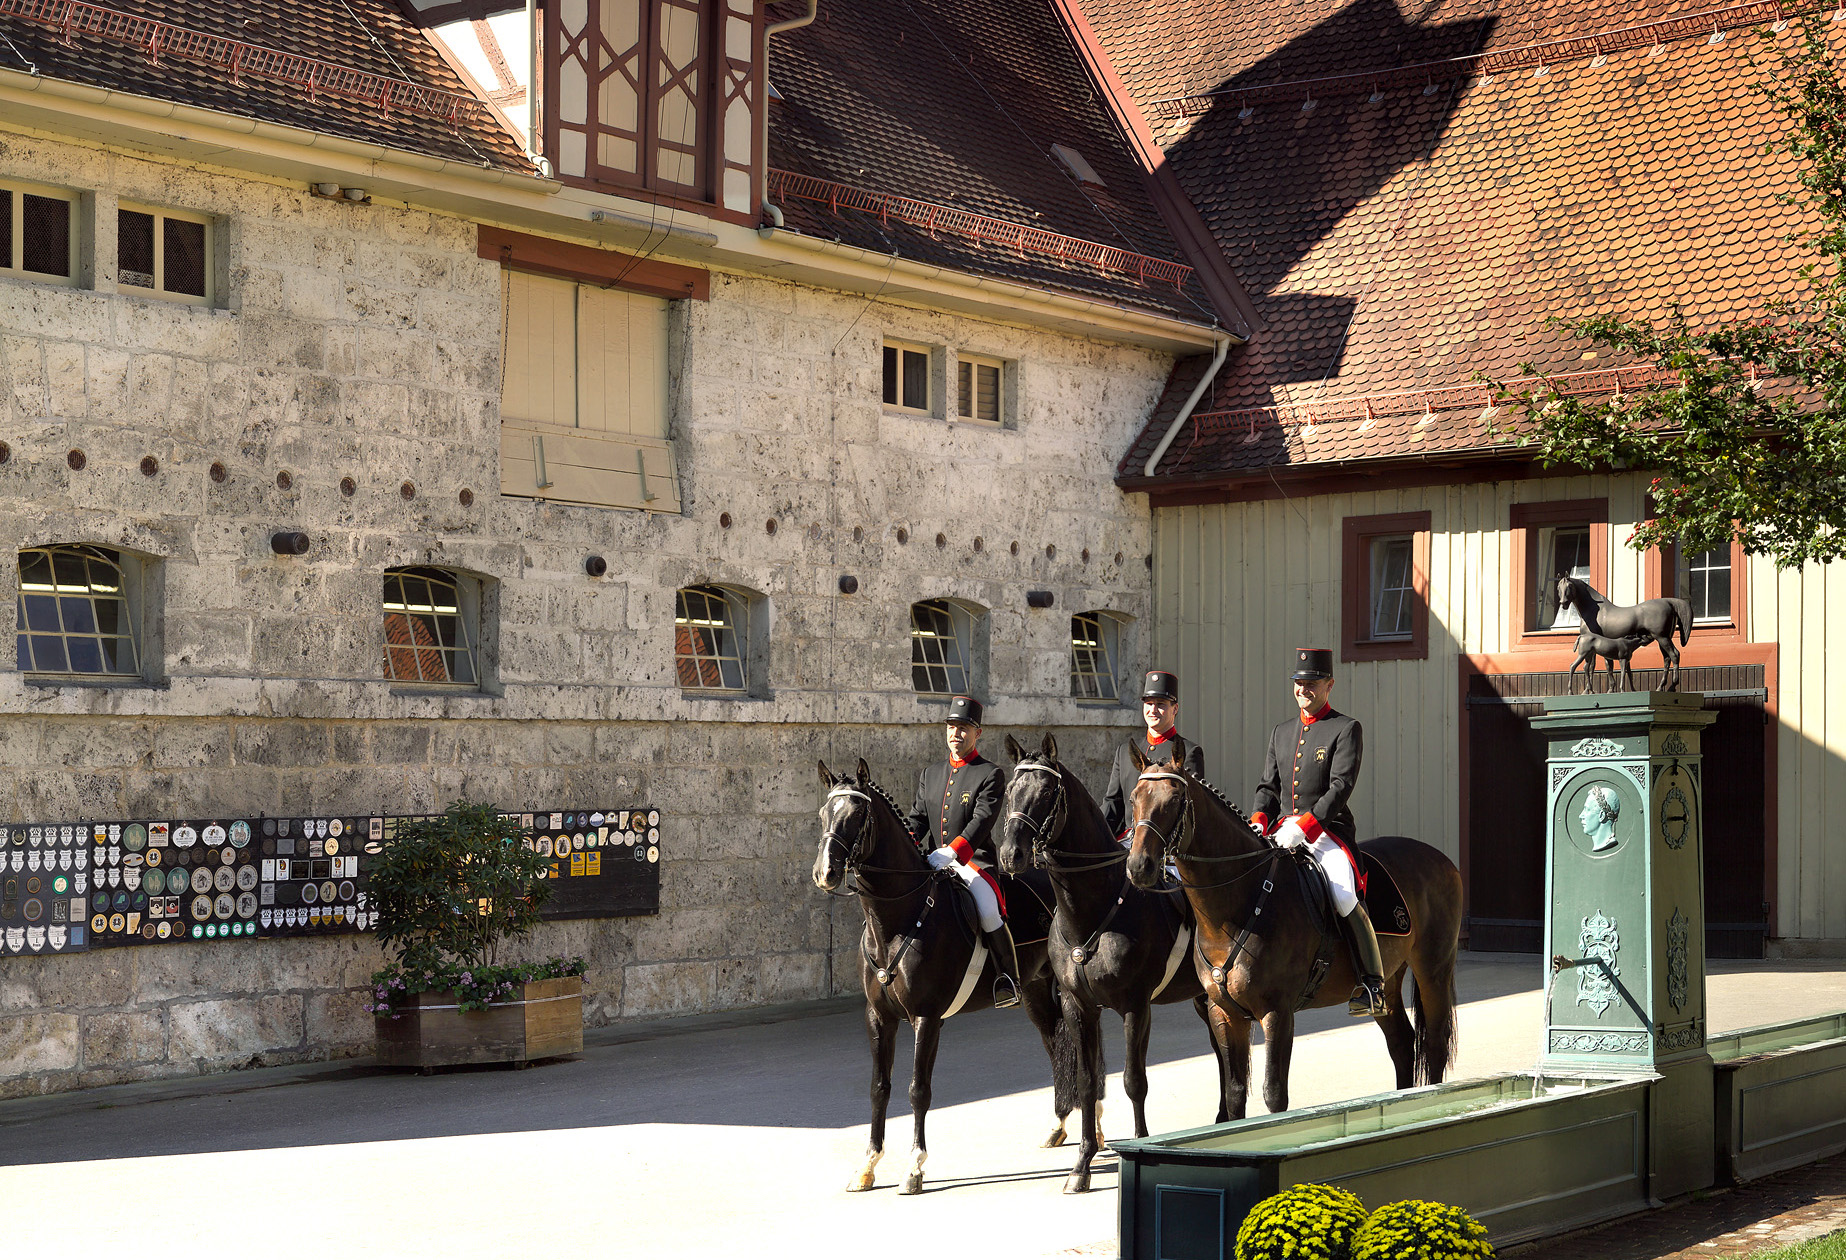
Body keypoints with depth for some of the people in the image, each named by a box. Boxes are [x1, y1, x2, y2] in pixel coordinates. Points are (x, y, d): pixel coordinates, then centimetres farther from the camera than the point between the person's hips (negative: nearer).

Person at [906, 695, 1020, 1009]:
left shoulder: (991, 775, -2)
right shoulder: (929, 774, 18)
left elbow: (982, 820, -14)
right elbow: (918, 817, 14)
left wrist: (953, 851, -28)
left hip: (974, 860, -6)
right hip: (933, 862, 6)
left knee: (988, 909, -30)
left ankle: (1007, 977, -15)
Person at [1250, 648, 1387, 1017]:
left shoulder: (1347, 729, -1)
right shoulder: (1281, 733, 18)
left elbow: (1341, 787, -12)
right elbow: (1269, 786, 17)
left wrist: (1304, 827, -23)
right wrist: (1259, 821, -5)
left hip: (1328, 832, -7)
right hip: (1283, 831, 7)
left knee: (1343, 896, -28)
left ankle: (1373, 984, -18)